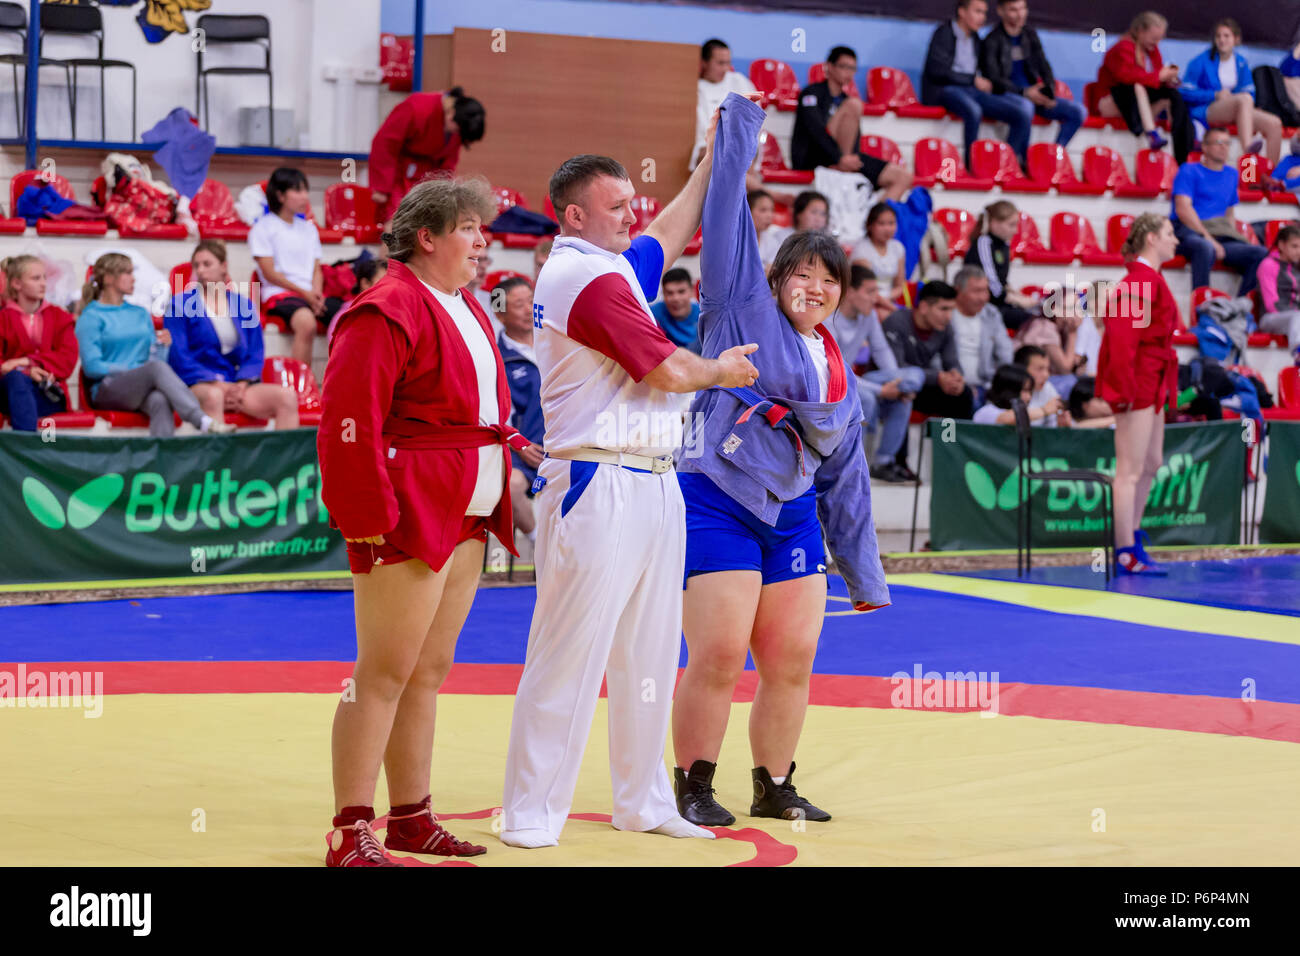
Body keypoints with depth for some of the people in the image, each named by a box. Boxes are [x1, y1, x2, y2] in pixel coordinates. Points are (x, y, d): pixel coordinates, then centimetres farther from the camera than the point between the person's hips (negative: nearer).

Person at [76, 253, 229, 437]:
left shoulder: (140, 314, 25)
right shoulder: (90, 317, 7)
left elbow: (155, 358, 19)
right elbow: (91, 367, -4)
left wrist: (162, 346, -2)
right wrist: (132, 369, -9)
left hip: (143, 390, 5)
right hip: (108, 390, -5)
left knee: (160, 400, -35)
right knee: (157, 367, -34)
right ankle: (203, 422, -50)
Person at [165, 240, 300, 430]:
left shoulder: (243, 305, 18)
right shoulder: (180, 304, 7)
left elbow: (255, 354, 13)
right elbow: (178, 357, -3)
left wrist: (241, 385, -9)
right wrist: (217, 384, -15)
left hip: (238, 385, 4)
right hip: (198, 384, -4)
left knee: (287, 396, -23)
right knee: (213, 396, -41)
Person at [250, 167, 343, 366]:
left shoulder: (308, 228, 23)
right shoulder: (263, 227, 3)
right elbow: (269, 273, -4)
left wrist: (317, 293, -4)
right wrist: (305, 294, -11)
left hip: (312, 295, 6)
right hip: (280, 294, -6)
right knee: (307, 322, -38)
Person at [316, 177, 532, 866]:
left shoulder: (467, 310, 17)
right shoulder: (388, 311, -14)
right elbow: (350, 421, -19)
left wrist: (510, 449, 12)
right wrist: (368, 517, -21)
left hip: (466, 519, 9)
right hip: (408, 519, -9)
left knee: (428, 673, 15)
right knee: (384, 674, -7)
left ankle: (412, 817, 24)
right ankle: (349, 834, -3)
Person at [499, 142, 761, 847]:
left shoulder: (614, 266, 16)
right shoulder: (588, 277, -15)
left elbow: (672, 231, 35)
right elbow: (668, 370, -16)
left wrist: (715, 155, 36)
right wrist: (724, 370, 4)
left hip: (652, 488, 10)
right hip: (599, 490, -10)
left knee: (648, 654, 13)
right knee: (568, 655, -7)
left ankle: (643, 801, 21)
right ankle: (531, 813, -2)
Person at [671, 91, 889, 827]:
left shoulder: (840, 377, 16)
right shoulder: (743, 309, 0)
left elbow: (846, 477, 20)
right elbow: (728, 219, -7)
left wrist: (864, 576, 20)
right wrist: (742, 125, -9)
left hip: (794, 518, 6)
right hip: (716, 508, -6)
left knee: (793, 662, 6)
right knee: (718, 657, -10)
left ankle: (775, 787, 20)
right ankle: (694, 788, 2)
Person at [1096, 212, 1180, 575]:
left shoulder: (1149, 279, 15)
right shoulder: (1139, 280, -17)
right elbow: (1122, 337, -22)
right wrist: (1125, 388, -23)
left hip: (1152, 382, 11)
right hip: (1138, 381, -11)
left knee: (1151, 464, 18)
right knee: (1130, 470, -5)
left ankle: (1131, 537, 30)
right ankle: (1127, 553, -2)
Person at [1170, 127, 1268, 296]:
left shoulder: (1231, 174, 24)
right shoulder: (1189, 171, 4)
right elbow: (1183, 209, -9)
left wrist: (1233, 237, 9)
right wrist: (1208, 238, -19)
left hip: (1221, 234, 6)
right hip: (1188, 232, -6)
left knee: (1261, 254, -17)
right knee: (1205, 248, -41)